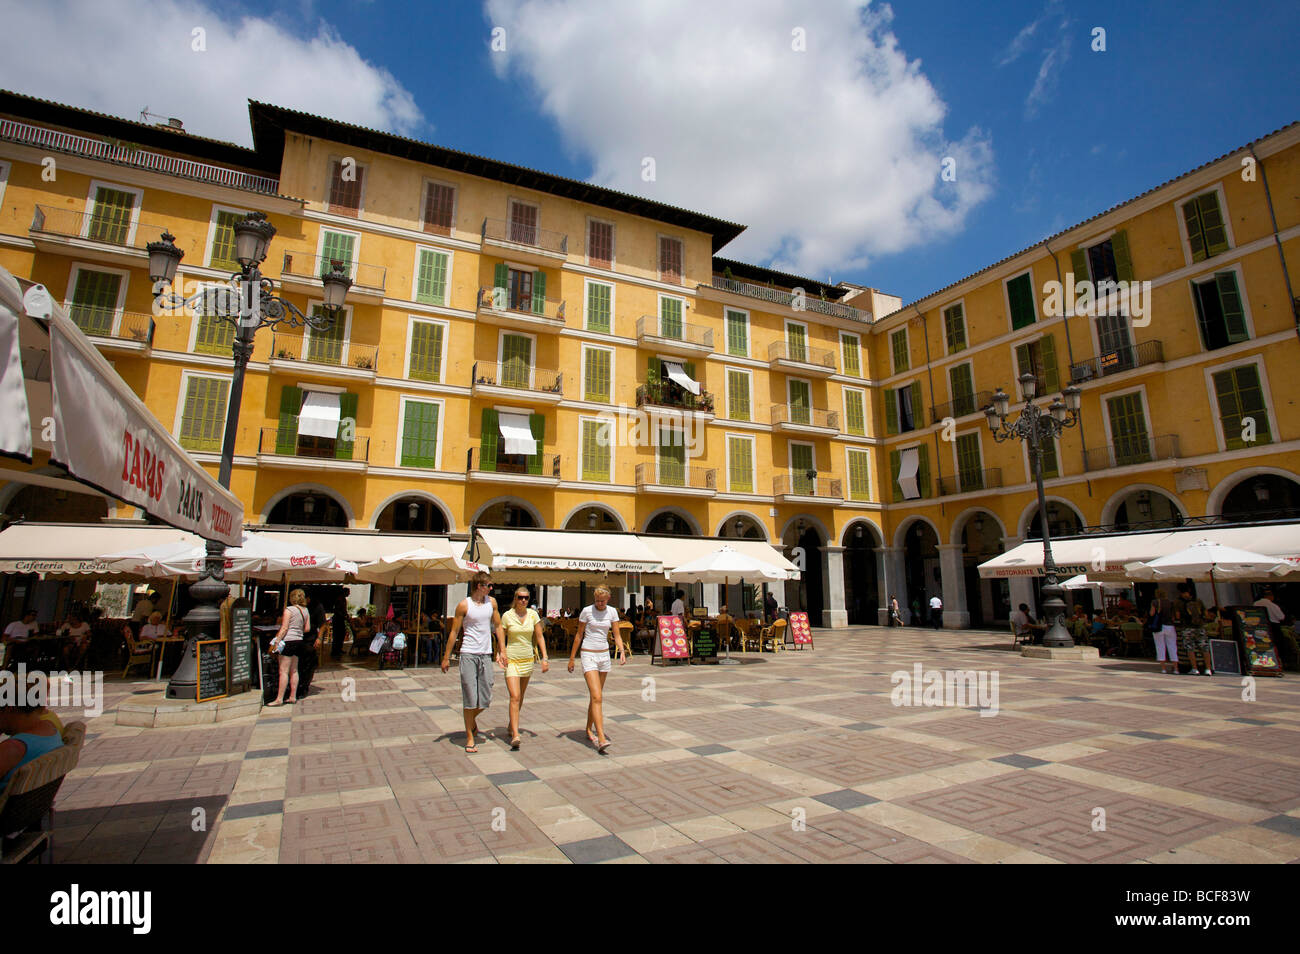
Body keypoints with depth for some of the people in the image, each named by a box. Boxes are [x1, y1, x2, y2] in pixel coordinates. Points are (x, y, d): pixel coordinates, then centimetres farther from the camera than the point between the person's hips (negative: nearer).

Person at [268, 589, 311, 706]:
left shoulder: (289, 610, -8)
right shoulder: (305, 610, 10)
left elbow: (284, 628, -14)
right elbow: (307, 628, 11)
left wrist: (276, 641, -13)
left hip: (288, 640, -7)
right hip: (299, 641, 7)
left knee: (283, 671, -6)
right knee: (294, 670, 12)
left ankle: (279, 699, -5)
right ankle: (293, 696, 15)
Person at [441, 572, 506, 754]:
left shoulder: (491, 602, 8)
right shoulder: (464, 605, -5)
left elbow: (498, 627, 15)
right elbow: (454, 632, -1)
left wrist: (502, 651, 9)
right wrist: (446, 657, -1)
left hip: (486, 655, 4)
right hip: (468, 655, -4)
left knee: (486, 699, 5)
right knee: (470, 698, -1)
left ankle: (472, 718, 37)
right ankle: (470, 738, 12)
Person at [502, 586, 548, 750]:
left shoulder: (533, 614, 1)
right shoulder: (507, 616, -7)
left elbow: (539, 637, 5)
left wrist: (545, 657, -1)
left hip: (527, 659, 4)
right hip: (511, 660, -4)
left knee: (520, 697, 16)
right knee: (515, 697, -15)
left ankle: (512, 725, 37)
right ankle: (515, 735, -16)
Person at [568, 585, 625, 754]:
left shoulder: (611, 612, 3)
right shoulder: (587, 611, -7)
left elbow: (617, 635, 3)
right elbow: (579, 635, 0)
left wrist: (622, 652, -14)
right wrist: (572, 658, 2)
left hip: (604, 655, 5)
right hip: (589, 656, -4)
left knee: (596, 696, 14)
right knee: (597, 697, -15)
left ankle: (589, 729, 32)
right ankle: (601, 739, -20)